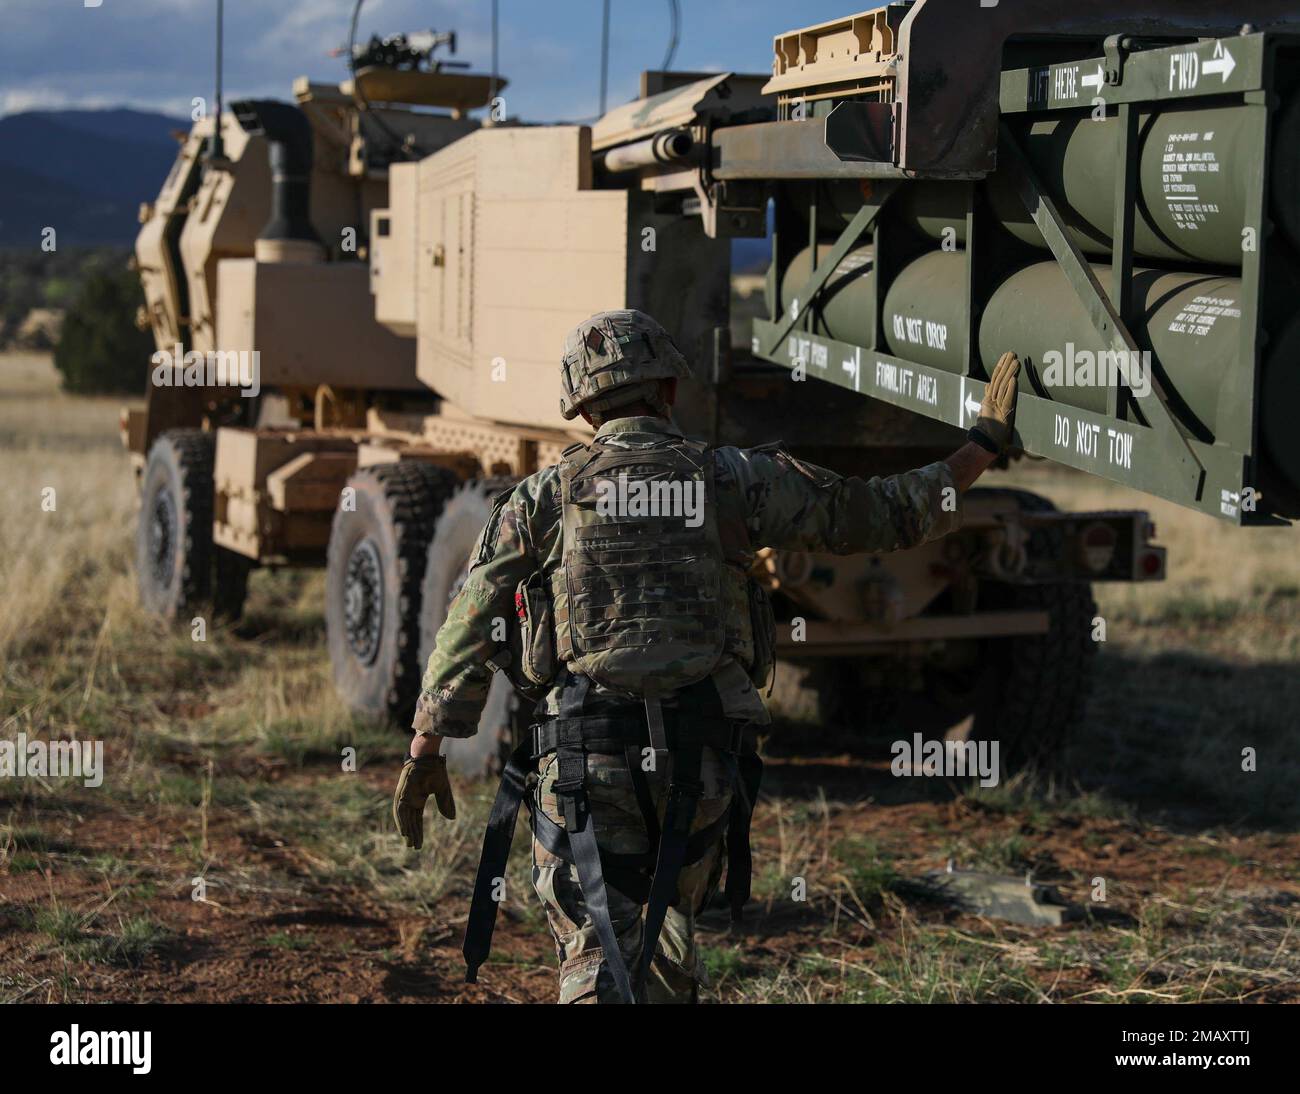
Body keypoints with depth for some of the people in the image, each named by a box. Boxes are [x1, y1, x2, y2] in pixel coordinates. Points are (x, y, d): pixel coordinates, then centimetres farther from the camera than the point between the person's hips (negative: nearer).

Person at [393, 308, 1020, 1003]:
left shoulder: (546, 496, 4)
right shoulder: (734, 479, 4)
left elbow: (469, 627, 3)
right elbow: (884, 516, 7)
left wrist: (424, 753, 11)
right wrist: (985, 443, 18)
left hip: (587, 760, -1)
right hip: (699, 762, 2)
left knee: (599, 958, -1)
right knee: (667, 939, 24)